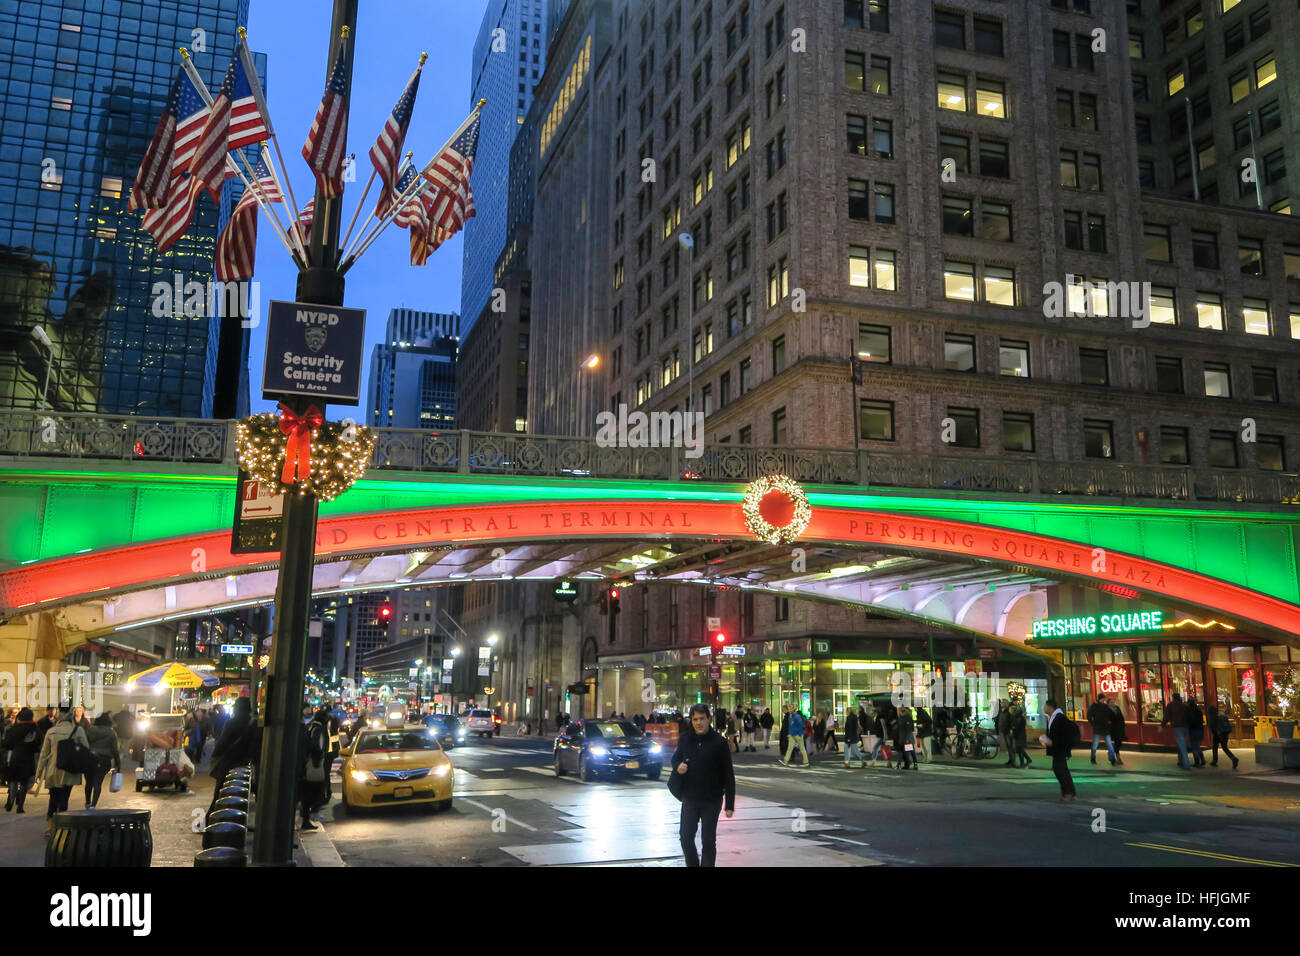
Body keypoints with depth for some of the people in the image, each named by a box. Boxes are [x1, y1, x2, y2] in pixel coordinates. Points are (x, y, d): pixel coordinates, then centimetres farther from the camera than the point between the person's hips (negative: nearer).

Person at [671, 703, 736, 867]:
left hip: (712, 800, -3)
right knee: (685, 837, 4)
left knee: (708, 841, 4)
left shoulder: (719, 742, -8)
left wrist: (729, 804, -8)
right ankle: (693, 864, 24)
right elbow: (675, 758, 20)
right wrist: (678, 767, -6)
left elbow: (728, 775, -5)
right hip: (689, 798, 3)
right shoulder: (684, 740, 2)